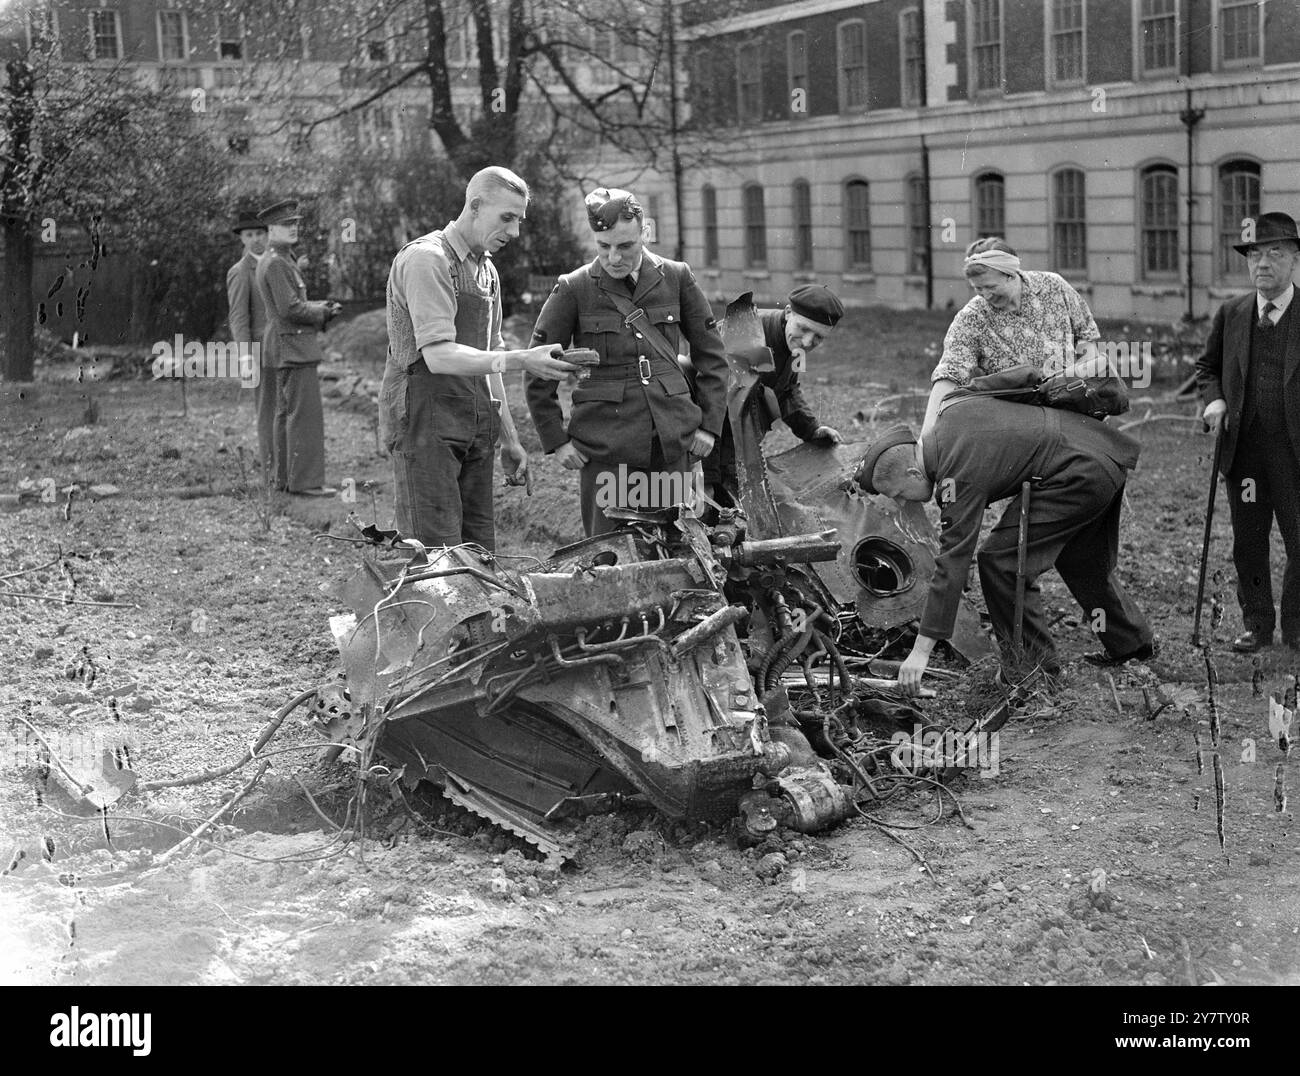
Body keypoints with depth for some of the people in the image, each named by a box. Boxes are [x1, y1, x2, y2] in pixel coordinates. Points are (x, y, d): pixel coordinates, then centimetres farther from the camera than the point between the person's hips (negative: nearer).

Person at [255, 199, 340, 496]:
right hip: (292, 345, -11)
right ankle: (305, 481, -14)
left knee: (286, 412, 11)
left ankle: (285, 477, 15)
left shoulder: (280, 261, 16)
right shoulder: (275, 263, -16)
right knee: (305, 413, -12)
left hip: (285, 347, 11)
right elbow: (290, 309, -23)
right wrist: (321, 314, -7)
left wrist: (320, 308, 5)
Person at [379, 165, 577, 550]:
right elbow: (438, 356, -20)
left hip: (474, 430, 9)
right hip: (425, 426, -8)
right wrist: (520, 360, -28)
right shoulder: (425, 259, -11)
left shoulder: (487, 270, 18)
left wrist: (510, 440, 21)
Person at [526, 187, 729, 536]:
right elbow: (539, 373, 4)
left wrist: (709, 424, 6)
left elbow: (711, 356, 13)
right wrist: (556, 440, 0)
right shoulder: (574, 289, -1)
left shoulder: (676, 278, 6)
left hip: (672, 442, 2)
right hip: (605, 448, -2)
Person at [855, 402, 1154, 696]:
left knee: (1000, 561, -8)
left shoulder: (959, 473, -20)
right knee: (1083, 560, 29)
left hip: (1078, 475, -10)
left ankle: (1031, 671, 2)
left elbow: (952, 563, -22)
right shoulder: (948, 414, 4)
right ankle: (1133, 643, 47)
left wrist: (921, 650, -20)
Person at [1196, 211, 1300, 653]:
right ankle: (1256, 625, 24)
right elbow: (1206, 366, 19)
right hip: (1244, 448, 3)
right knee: (1248, 544, 10)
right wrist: (1213, 398, 0)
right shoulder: (1230, 315, 8)